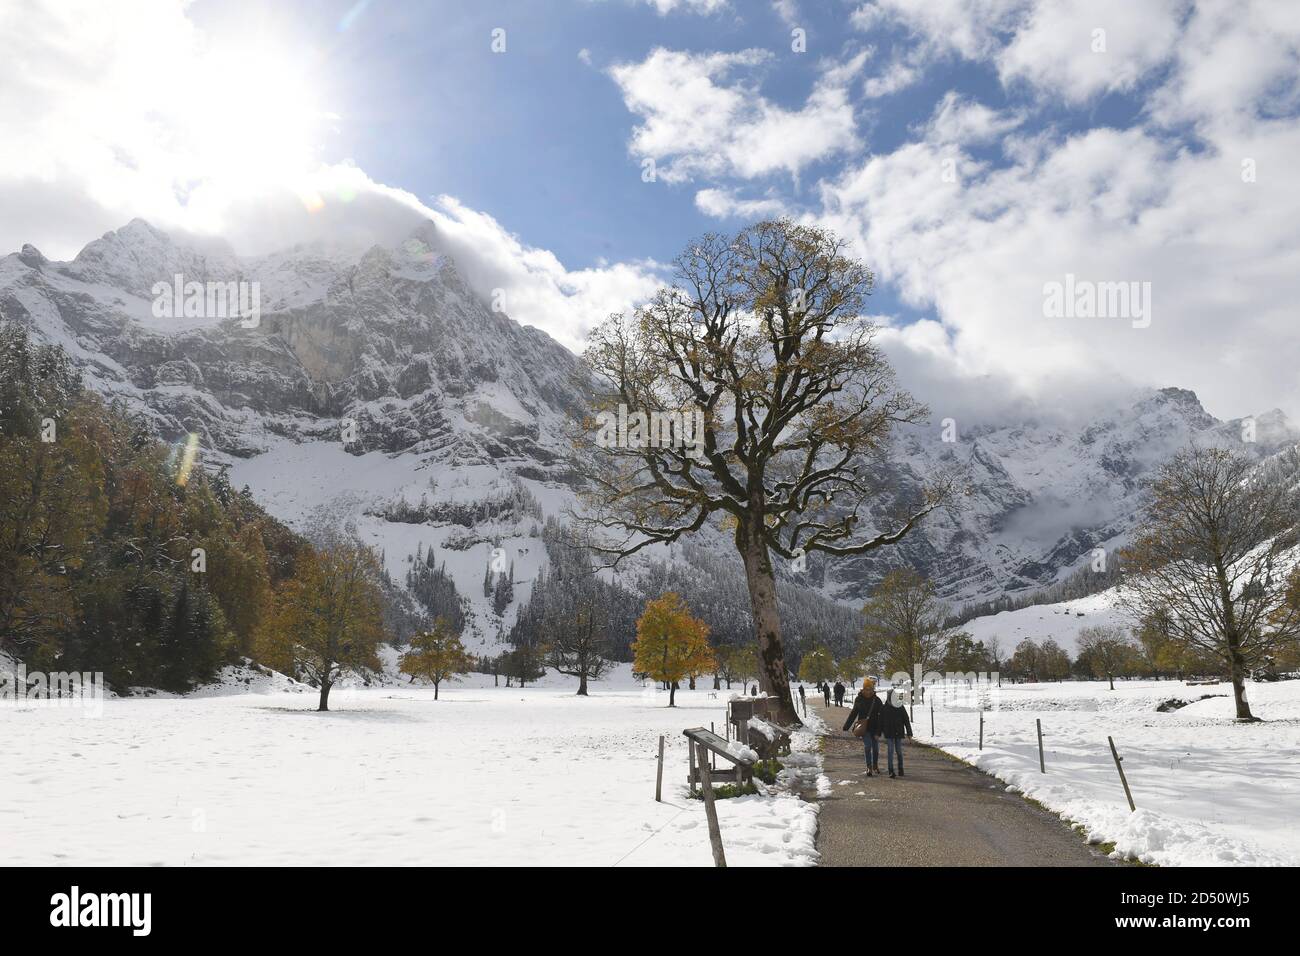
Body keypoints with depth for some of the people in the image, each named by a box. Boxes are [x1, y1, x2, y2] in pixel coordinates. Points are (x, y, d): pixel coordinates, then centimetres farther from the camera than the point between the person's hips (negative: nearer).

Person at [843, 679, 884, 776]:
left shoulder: (877, 700, -3)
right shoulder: (858, 699, -1)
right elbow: (853, 713, 9)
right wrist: (847, 726, 10)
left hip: (875, 727, 1)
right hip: (864, 727, -1)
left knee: (875, 747, 10)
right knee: (867, 746, -13)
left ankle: (875, 766, 28)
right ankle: (869, 767, -8)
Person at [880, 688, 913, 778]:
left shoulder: (901, 708, -2)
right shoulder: (884, 708, -2)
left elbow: (906, 721, 1)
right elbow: (881, 722, 3)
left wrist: (909, 733, -3)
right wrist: (879, 733, 4)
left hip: (898, 733, 1)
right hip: (889, 734, -1)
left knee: (899, 751, 9)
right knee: (890, 751, -8)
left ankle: (900, 769, 26)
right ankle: (891, 771, -7)